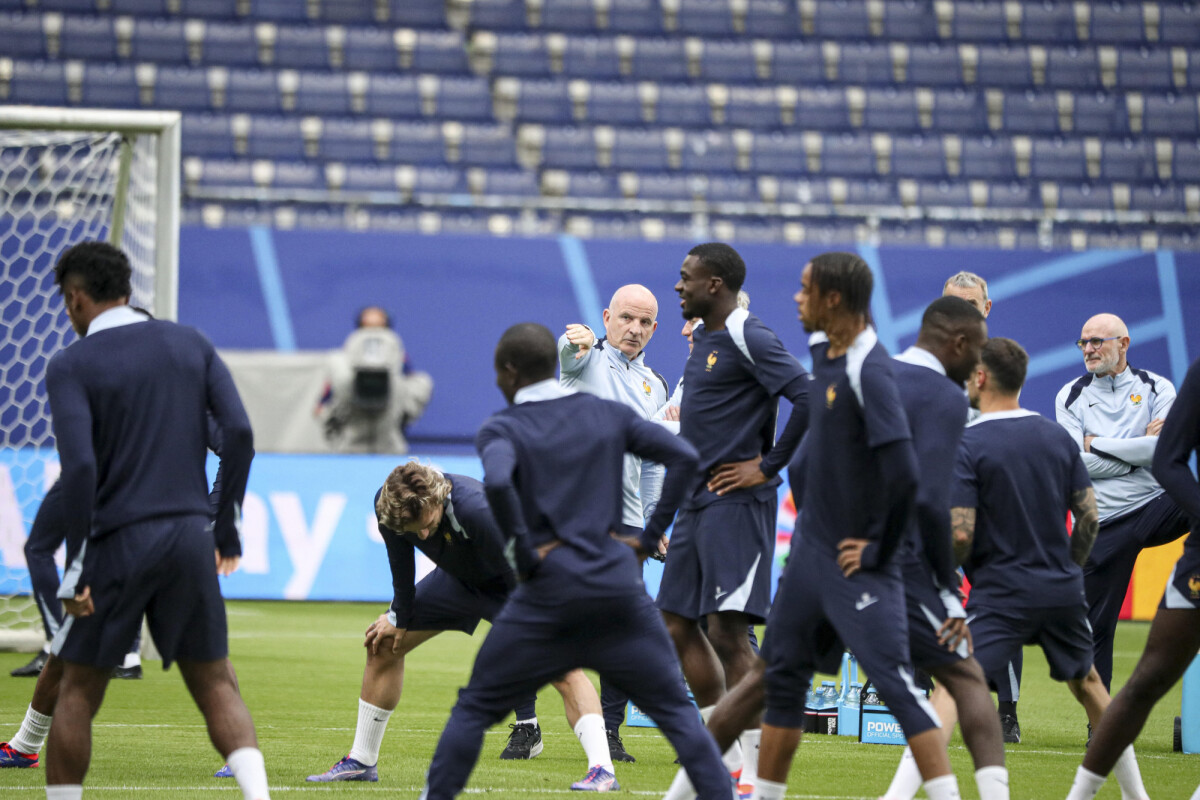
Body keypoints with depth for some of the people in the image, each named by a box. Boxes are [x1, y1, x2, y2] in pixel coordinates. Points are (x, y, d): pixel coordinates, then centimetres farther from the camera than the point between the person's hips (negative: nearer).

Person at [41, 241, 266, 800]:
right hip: (190, 537, 3)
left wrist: (75, 567, -12)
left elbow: (80, 466, -15)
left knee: (78, 691, 8)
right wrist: (227, 526, 10)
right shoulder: (190, 344, 10)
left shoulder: (71, 366, -4)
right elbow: (239, 433, 1)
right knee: (215, 684, 10)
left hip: (117, 543, -3)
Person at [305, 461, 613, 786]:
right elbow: (401, 561, -4)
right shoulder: (388, 504, -25)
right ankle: (361, 762, 19)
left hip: (508, 584, -6)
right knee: (382, 643, 4)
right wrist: (399, 617, 5)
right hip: (459, 578, 6)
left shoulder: (477, 510, -43)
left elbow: (520, 575, -33)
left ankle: (602, 766, -28)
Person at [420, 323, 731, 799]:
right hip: (618, 587, 2)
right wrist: (649, 538, 8)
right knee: (676, 712, 7)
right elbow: (683, 458, 4)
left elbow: (497, 482, -22)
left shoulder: (501, 430, 1)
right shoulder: (608, 415, 12)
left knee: (474, 709, 11)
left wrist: (524, 553, -11)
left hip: (547, 598, -2)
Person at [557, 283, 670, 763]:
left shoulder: (655, 386, 17)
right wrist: (575, 342, -47)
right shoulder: (588, 358, 3)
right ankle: (525, 726, 6)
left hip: (624, 519, 4)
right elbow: (567, 350, -23)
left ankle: (610, 730, 8)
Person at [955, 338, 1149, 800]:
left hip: (1001, 593, -6)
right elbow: (1089, 519, 7)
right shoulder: (1058, 437, 6)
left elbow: (961, 534, -17)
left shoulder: (967, 444, -11)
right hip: (1062, 591, 6)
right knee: (1087, 683, 22)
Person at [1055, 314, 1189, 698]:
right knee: (1095, 627, 1)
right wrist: (1139, 450, -6)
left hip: (1158, 508, 0)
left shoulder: (1156, 389, 6)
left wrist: (1099, 445, -9)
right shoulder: (1071, 397, 6)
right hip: (1104, 527, 0)